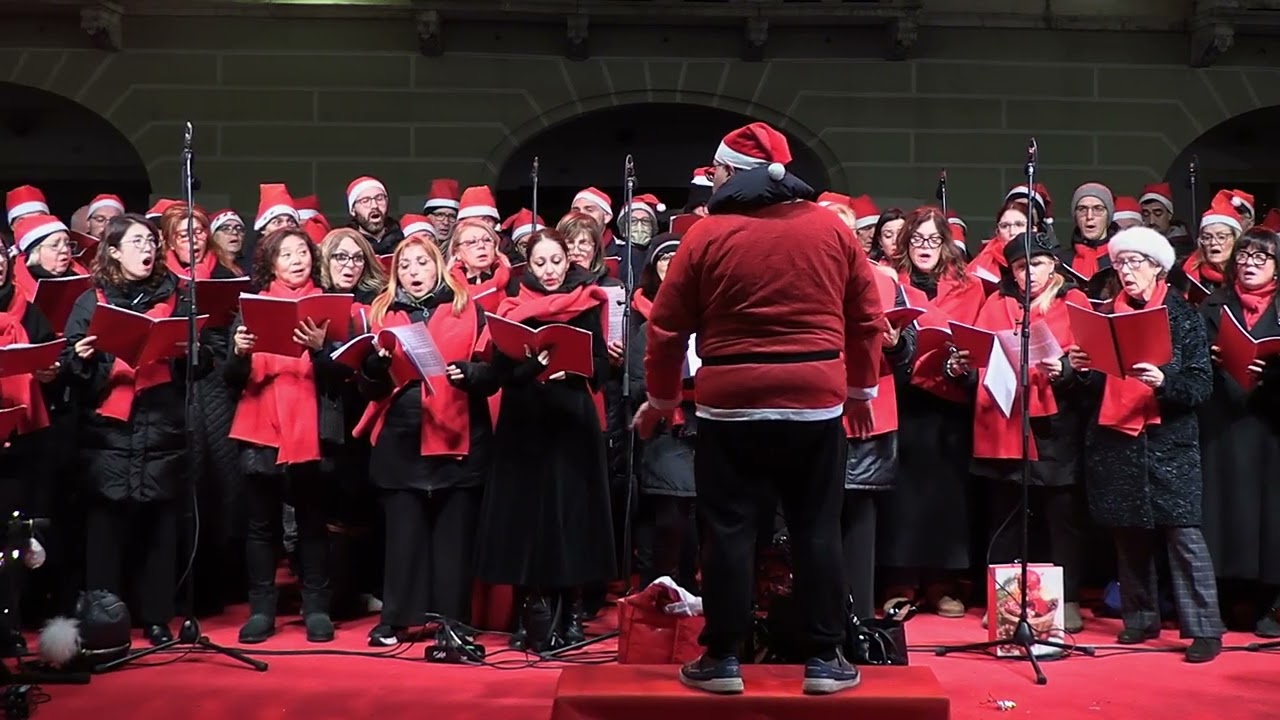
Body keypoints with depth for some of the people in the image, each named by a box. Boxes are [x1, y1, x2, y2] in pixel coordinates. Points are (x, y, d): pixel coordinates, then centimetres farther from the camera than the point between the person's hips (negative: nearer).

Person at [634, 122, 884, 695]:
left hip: (730, 402, -2)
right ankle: (825, 659, 13)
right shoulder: (832, 229, 6)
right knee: (817, 530, 9)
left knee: (728, 530, 6)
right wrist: (861, 389, 21)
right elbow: (867, 320, 10)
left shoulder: (707, 235, -2)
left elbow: (668, 327, 0)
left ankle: (722, 659, 11)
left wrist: (661, 398, 13)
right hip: (816, 400, 2)